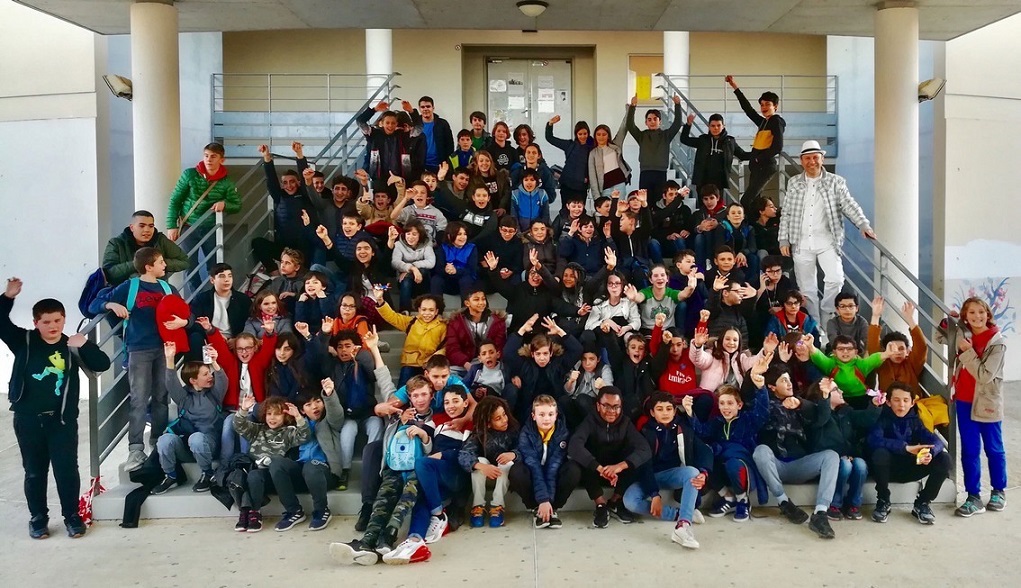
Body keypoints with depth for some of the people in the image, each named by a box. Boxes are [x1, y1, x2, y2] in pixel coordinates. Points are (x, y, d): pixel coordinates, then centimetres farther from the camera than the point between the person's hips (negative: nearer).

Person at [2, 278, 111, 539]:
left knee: (67, 470, 3)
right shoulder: (24, 341, -1)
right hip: (28, 419, 1)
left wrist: (85, 346, -28)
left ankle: (72, 516, 19)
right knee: (34, 472, 12)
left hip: (62, 420, -1)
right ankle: (38, 517, 27)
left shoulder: (71, 347, -3)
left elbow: (102, 365, -11)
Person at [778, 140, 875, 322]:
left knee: (835, 279, -17)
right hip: (801, 243, 1)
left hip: (827, 242, -1)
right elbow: (786, 213, 10)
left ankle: (827, 318, 1)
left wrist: (863, 225, -17)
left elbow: (849, 206, -1)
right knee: (807, 288, 4)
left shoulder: (836, 182, 5)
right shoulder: (794, 183, 9)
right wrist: (784, 239, 3)